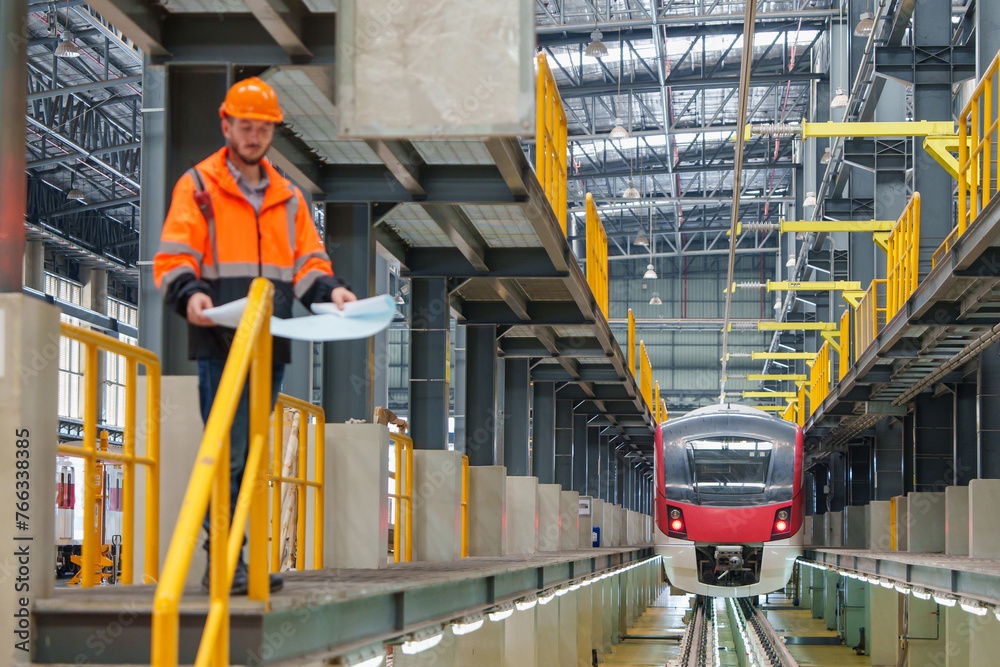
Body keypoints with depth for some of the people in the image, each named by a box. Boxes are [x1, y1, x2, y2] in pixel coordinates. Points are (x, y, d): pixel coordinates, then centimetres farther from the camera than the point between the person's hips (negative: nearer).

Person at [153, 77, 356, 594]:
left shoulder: (288, 197, 19)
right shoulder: (197, 186, 4)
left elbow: (307, 262, 18)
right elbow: (172, 259, -3)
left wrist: (329, 290, -3)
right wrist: (190, 293, -24)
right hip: (220, 344, -5)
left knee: (252, 455, 9)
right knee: (227, 453, -11)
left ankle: (242, 563, 14)